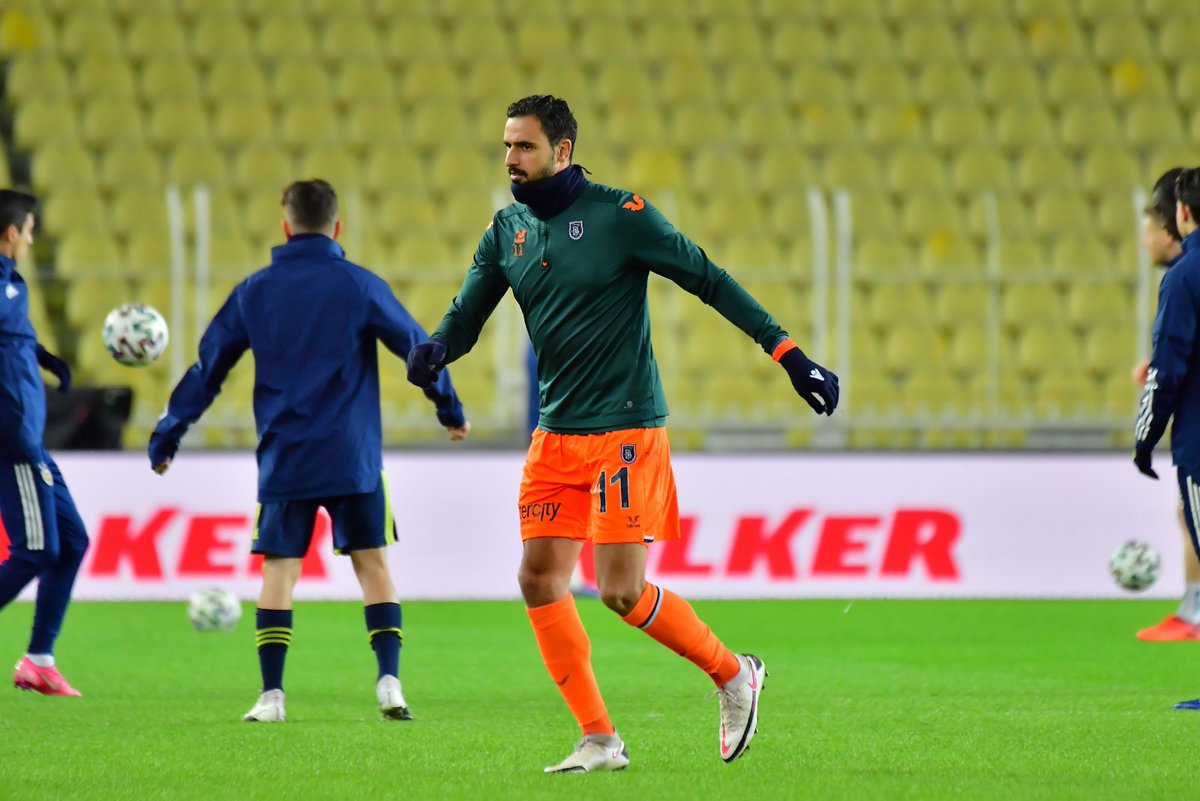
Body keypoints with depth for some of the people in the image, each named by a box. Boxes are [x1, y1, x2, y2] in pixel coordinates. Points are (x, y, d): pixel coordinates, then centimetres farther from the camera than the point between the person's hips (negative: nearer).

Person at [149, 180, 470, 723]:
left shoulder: (254, 292, 5)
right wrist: (451, 410, 21)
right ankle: (389, 683, -4)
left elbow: (209, 366, 9)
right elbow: (417, 348, 5)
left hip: (283, 460, 1)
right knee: (372, 564, 7)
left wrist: (167, 436, 18)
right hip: (353, 459, -1)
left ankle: (271, 696, -1)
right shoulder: (359, 286, -1)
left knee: (279, 570, 6)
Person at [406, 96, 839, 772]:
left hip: (626, 430, -6)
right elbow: (468, 315, 10)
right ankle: (600, 740, 7)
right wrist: (436, 350, -14)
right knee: (540, 578, -2)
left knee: (622, 590, -11)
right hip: (557, 434, 6)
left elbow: (708, 279, -8)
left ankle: (734, 674, 12)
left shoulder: (618, 213, -9)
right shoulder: (508, 230, 8)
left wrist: (788, 353, -12)